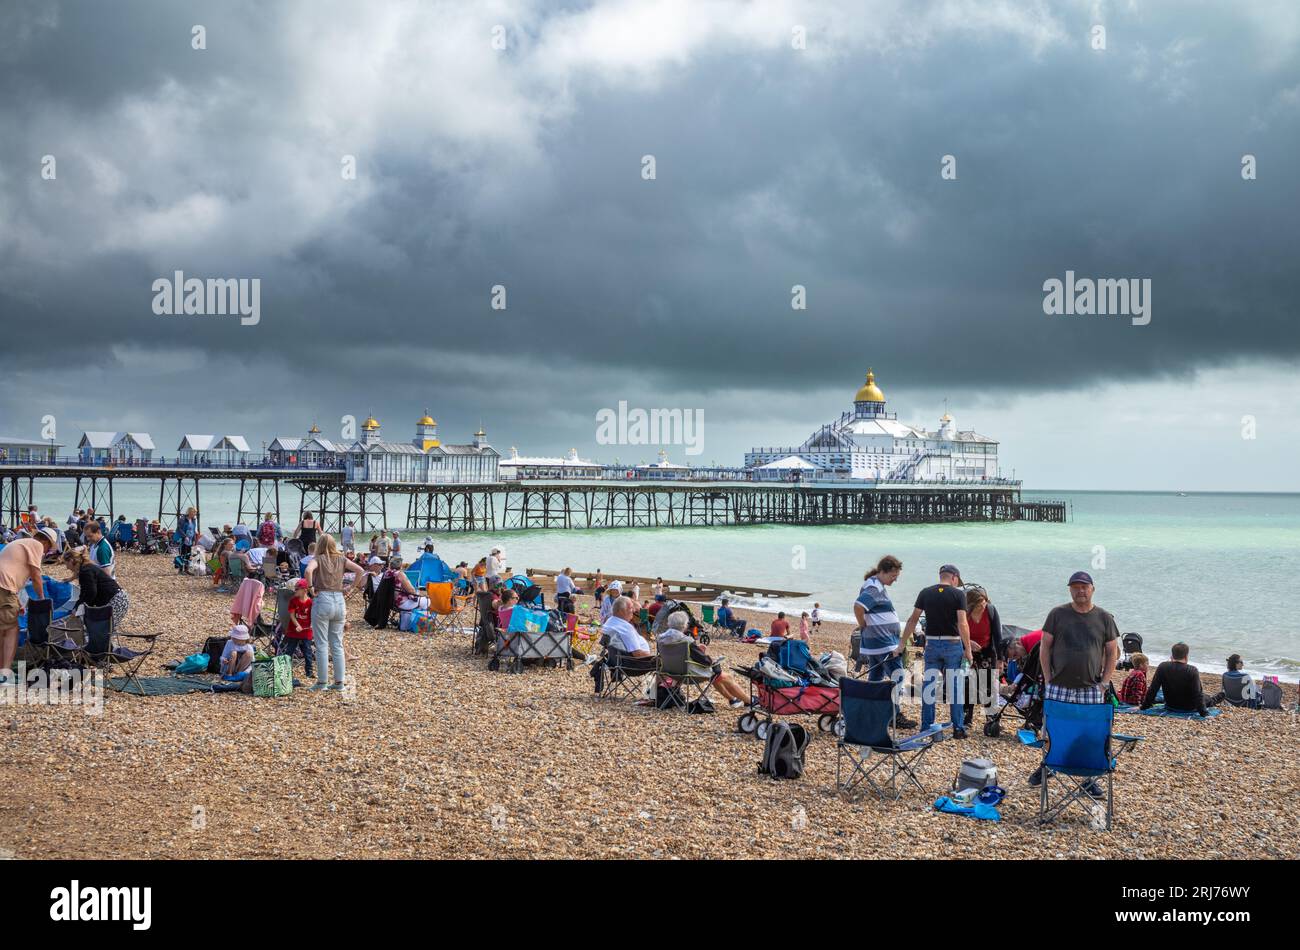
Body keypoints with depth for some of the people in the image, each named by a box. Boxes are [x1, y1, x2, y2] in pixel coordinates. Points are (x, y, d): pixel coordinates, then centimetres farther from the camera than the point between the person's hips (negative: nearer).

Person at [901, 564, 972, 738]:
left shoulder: (925, 593, 3)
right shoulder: (958, 594, -6)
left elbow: (913, 620, 3)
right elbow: (962, 623, -12)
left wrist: (903, 643, 8)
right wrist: (968, 649, -7)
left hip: (932, 644, 3)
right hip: (953, 645, -3)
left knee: (929, 685, 8)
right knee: (955, 687, 4)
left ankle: (926, 727, 11)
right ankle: (958, 728, 6)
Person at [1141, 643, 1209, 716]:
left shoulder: (1162, 667, -14)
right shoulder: (1192, 671, -23)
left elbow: (1152, 690, -10)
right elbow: (1198, 694, -25)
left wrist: (1145, 706, -1)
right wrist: (1203, 713, -20)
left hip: (1170, 708, 4)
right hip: (1189, 709, -4)